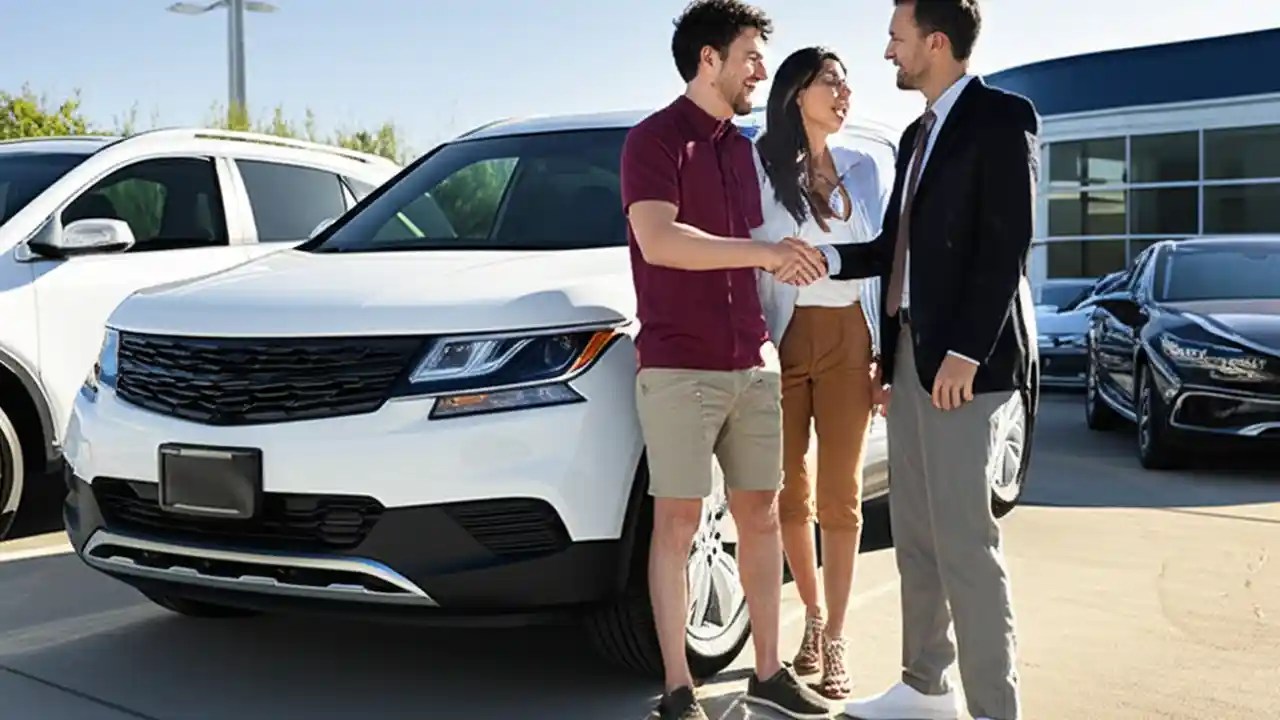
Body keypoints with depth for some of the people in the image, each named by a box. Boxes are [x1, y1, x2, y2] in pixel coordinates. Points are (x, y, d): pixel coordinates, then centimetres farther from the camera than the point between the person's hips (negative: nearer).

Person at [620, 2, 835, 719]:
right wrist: (763, 251, -21)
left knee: (762, 513, 10)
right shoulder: (656, 140, -6)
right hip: (678, 368, -7)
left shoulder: (743, 147, 17)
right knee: (678, 522, -2)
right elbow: (658, 241, -22)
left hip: (750, 365, 7)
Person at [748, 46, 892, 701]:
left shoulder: (863, 168, 10)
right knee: (791, 492, 7)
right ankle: (814, 616, 27)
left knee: (840, 495, 2)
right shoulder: (758, 166, -1)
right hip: (782, 339, -2)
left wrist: (888, 351, 4)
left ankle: (835, 640, 11)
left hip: (848, 340, 2)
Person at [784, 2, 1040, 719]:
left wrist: (965, 351, -20)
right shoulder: (918, 134, 20)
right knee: (916, 534, 13)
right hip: (911, 353, 9)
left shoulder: (1002, 117, -6)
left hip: (966, 361, -9)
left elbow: (1007, 245, -14)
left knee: (965, 539, -7)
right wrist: (827, 257, 5)